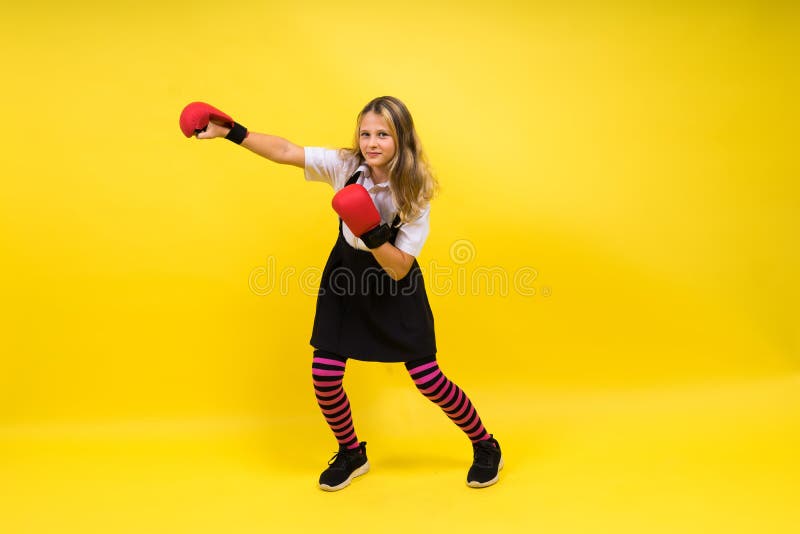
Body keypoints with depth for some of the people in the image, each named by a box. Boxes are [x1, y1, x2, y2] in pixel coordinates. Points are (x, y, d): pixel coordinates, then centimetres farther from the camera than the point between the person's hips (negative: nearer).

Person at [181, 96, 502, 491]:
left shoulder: (415, 192, -22)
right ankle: (351, 454, 26)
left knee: (428, 379, -1)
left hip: (396, 289, -3)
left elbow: (399, 269, -23)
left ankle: (486, 447, 26)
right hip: (345, 278, 3)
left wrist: (373, 233, -38)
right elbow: (285, 152, -13)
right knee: (324, 375, -3)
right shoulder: (345, 165, -15)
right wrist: (232, 132, -21)